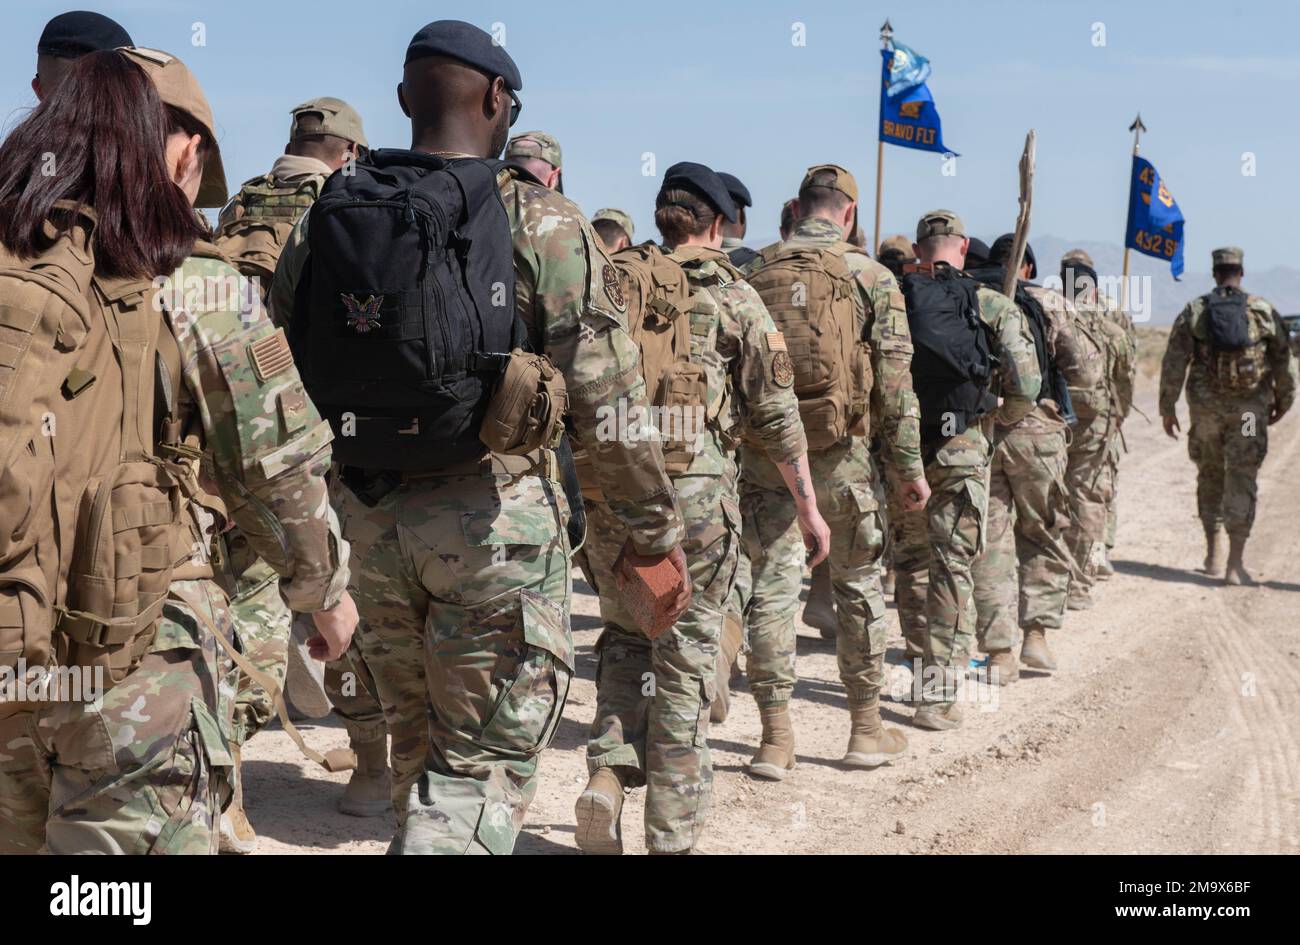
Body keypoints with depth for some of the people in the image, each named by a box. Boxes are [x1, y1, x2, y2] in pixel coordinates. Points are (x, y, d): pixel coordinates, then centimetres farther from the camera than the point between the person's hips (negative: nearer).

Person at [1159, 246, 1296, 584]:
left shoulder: (1193, 312, 0)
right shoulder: (1264, 311, 0)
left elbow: (1173, 363, -3)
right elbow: (1284, 362, 5)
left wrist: (1167, 407, 4)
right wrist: (1283, 401, 18)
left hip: (1206, 407, 1)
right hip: (1249, 408, -1)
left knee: (1210, 476, 15)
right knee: (1242, 480, 0)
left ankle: (1214, 554, 19)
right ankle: (1235, 563, -6)